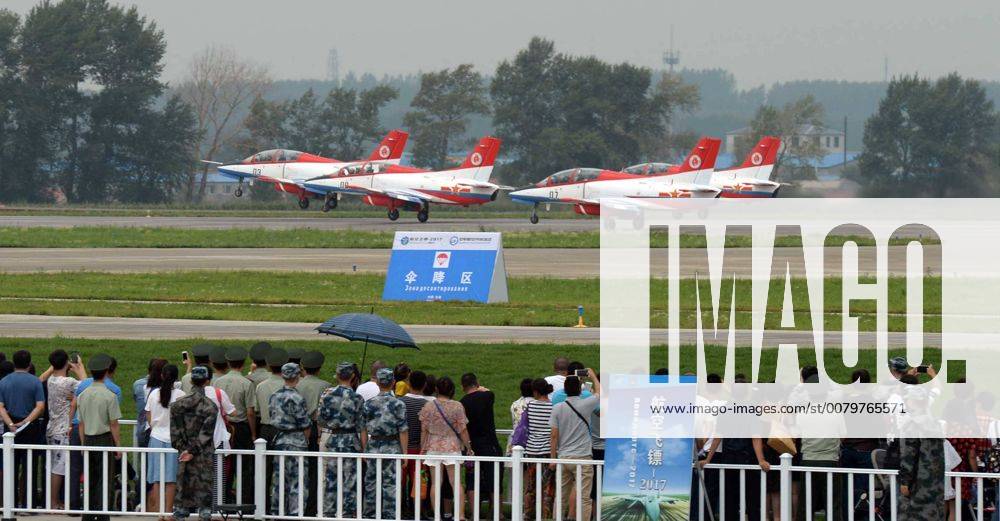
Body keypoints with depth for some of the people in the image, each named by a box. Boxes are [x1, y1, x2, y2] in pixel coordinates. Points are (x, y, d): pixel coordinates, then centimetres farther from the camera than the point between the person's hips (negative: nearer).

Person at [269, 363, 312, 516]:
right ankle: (295, 512, -5)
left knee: (279, 480, 12)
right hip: (295, 442, -7)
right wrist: (306, 439, 5)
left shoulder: (274, 396, 5)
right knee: (297, 480, -3)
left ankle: (277, 510, 17)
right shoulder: (296, 398, -15)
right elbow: (304, 424, -11)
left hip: (278, 440, 7)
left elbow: (273, 418, 12)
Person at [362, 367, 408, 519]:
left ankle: (369, 514, 16)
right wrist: (405, 453, -2)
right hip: (392, 448, -2)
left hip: (373, 447, 2)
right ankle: (389, 516, -1)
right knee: (390, 484, 1)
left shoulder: (368, 404, -1)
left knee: (371, 483, 10)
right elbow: (403, 432, -8)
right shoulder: (398, 405, -8)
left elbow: (363, 430, 3)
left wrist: (364, 450, 12)